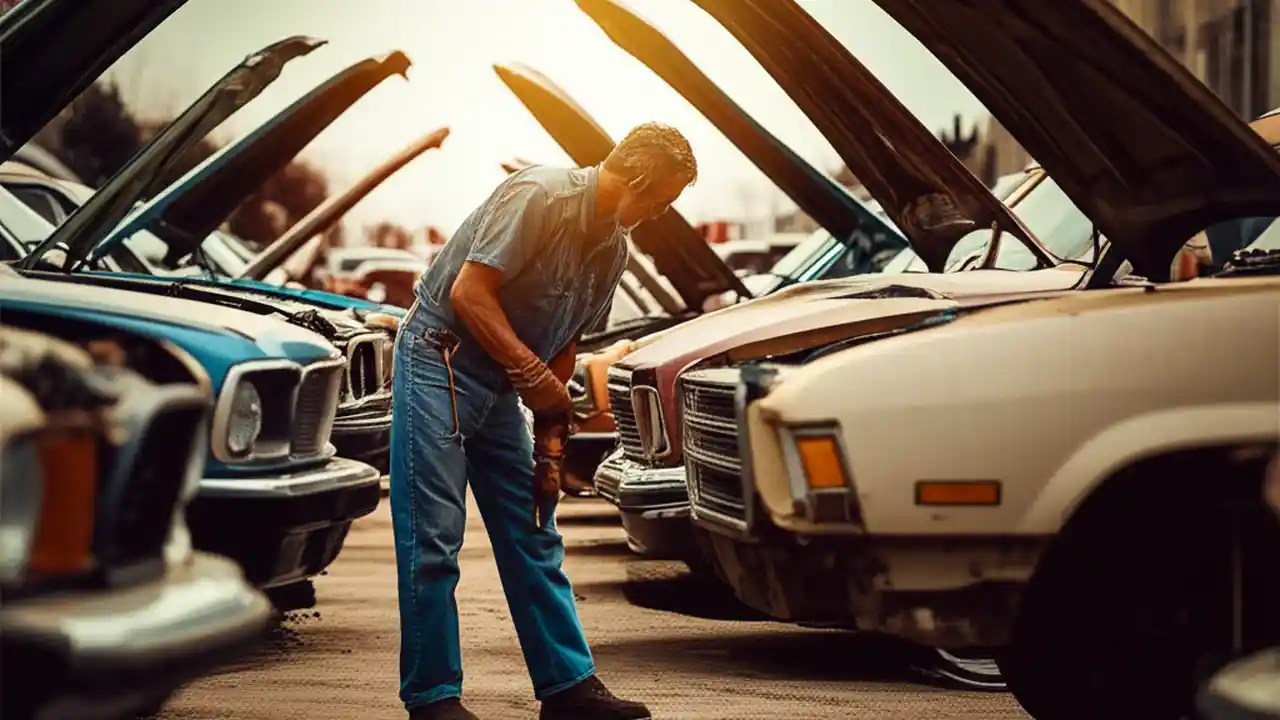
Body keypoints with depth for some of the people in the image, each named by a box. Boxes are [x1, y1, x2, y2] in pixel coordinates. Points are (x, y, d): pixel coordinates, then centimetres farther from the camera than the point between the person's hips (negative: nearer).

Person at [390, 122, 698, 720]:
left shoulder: (614, 250, 8)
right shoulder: (540, 196, -18)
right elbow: (469, 292, -23)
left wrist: (552, 419, 7)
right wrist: (534, 375, -22)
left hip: (503, 381, 9)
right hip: (438, 357, -9)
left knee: (533, 536, 9)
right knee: (433, 538, -7)